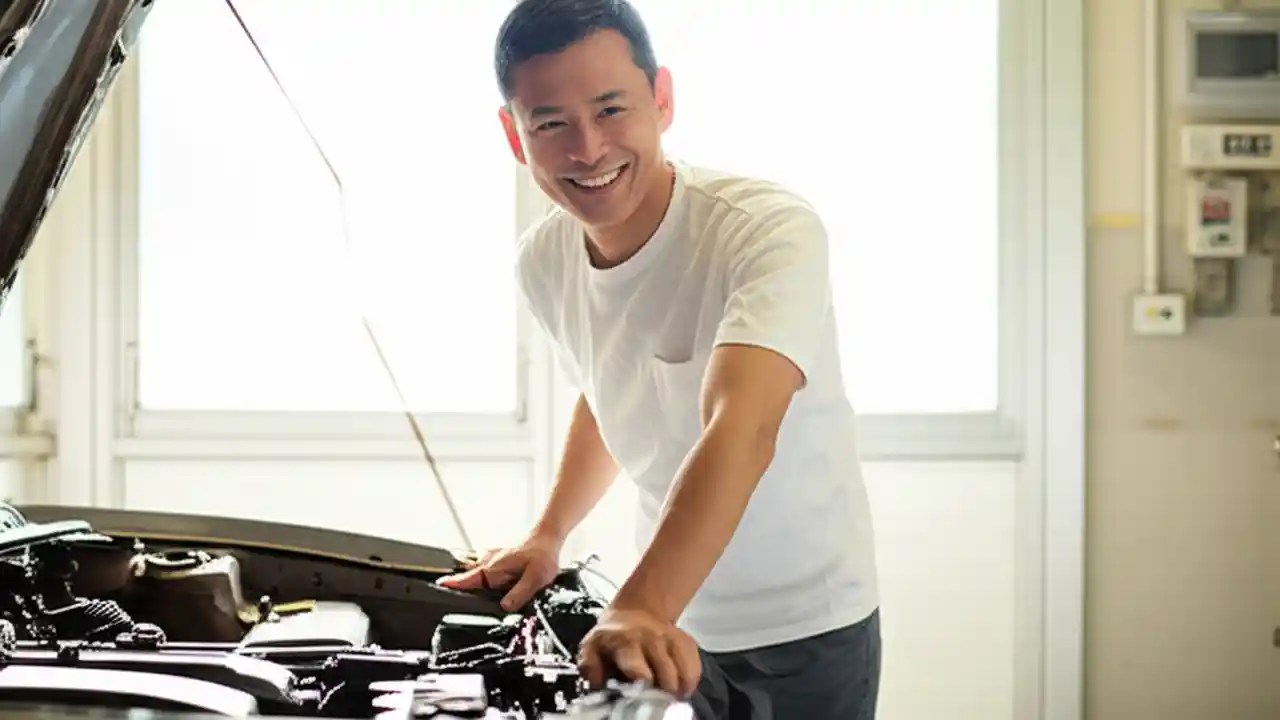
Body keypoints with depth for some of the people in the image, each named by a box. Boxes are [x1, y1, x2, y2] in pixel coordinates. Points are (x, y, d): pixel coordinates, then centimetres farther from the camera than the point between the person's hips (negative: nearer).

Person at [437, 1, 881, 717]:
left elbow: (741, 432, -39)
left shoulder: (771, 230, -25)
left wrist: (638, 610, -50)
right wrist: (548, 535, 3)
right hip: (669, 625, 5)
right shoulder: (543, 262, -4)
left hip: (807, 629, -5)